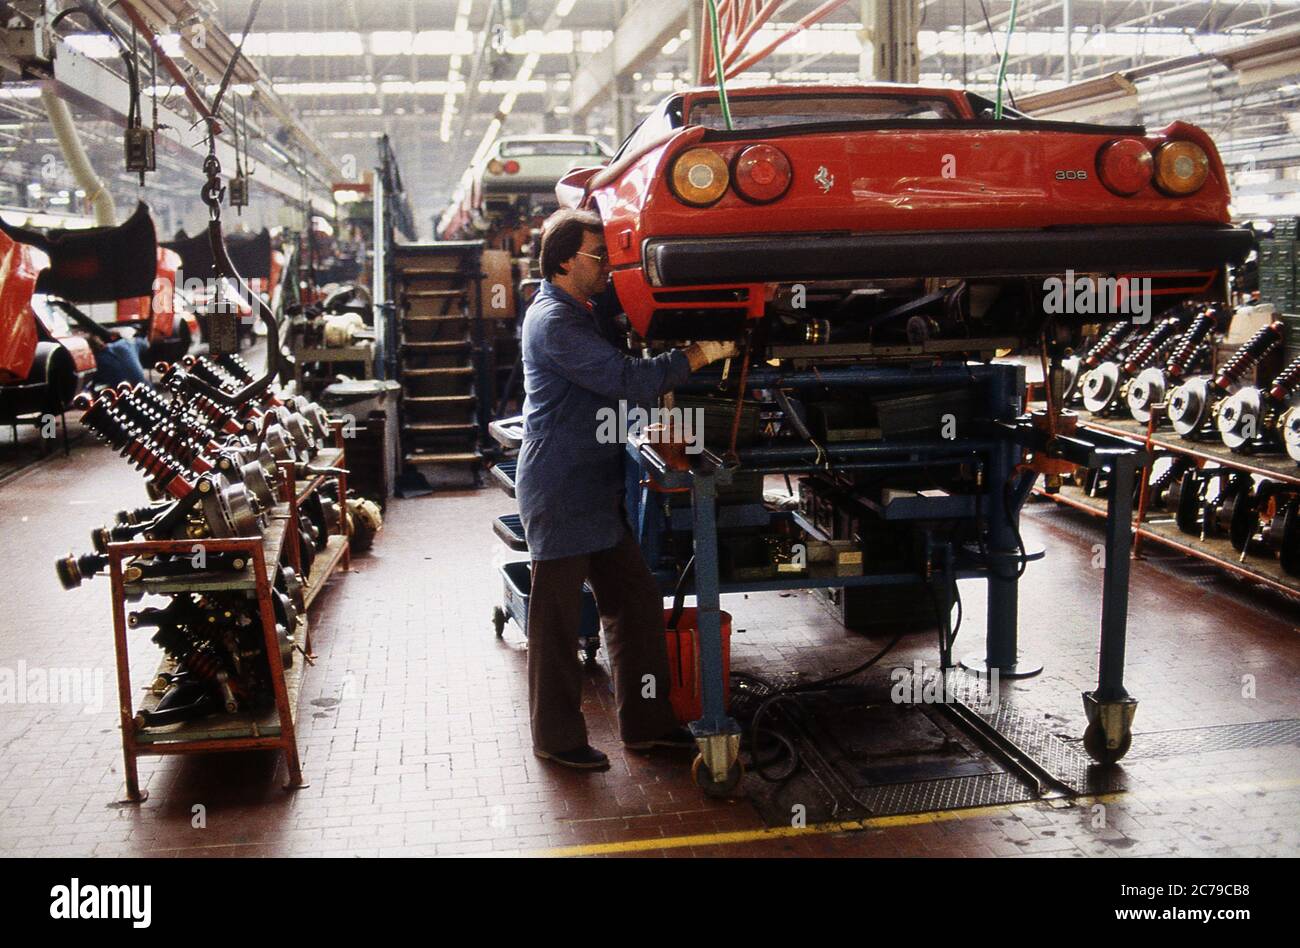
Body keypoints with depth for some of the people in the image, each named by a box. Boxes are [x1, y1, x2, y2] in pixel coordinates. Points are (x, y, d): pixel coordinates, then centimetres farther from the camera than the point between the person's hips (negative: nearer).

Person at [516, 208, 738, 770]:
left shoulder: (582, 316, 17)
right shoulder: (552, 322, -16)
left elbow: (617, 382, 29)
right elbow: (626, 381, -23)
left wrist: (661, 387, 11)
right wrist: (699, 355, -17)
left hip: (597, 492, 10)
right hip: (560, 495, -10)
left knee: (637, 602, 11)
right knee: (556, 619, 1)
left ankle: (646, 723, 20)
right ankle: (557, 738, 14)